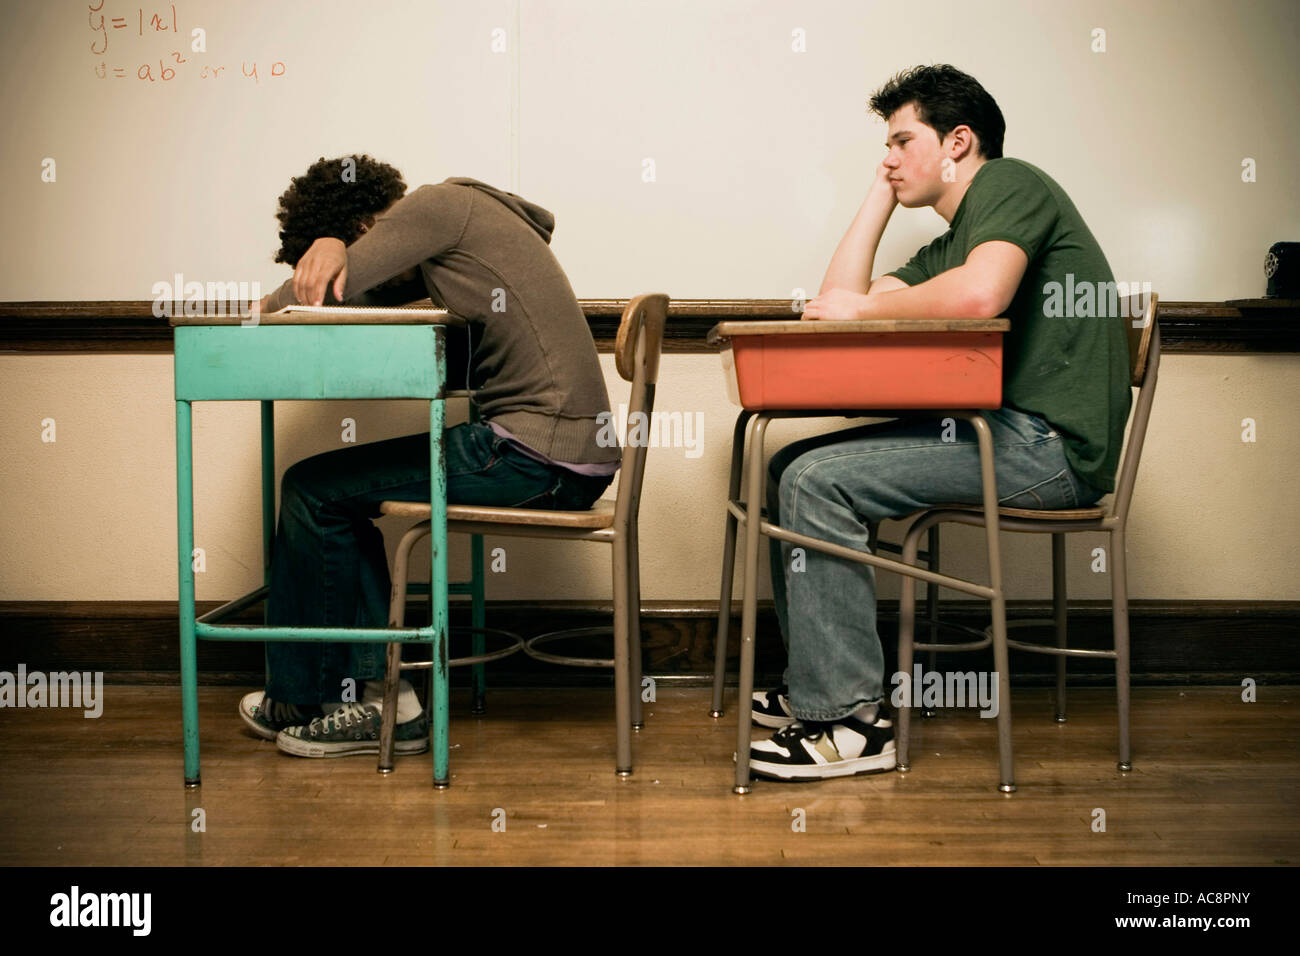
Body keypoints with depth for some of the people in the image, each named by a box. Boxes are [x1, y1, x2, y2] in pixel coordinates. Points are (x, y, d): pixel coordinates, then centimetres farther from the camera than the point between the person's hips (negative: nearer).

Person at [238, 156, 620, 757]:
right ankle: (380, 696, 13)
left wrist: (270, 303, 11)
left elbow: (325, 296, -11)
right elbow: (358, 297, 18)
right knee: (341, 493, 16)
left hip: (538, 455, -10)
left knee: (313, 490, 1)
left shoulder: (443, 203, -7)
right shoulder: (462, 216, 21)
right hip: (576, 456, 10)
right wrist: (330, 247, -4)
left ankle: (301, 699, 15)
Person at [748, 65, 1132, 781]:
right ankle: (816, 685, 13)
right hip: (1005, 431, 10)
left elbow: (982, 295, -26)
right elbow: (837, 307, 18)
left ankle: (851, 720, -15)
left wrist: (868, 307, -10)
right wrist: (881, 195, 20)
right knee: (791, 468, 8)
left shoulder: (1010, 185, -4)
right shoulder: (947, 246, 24)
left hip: (1050, 442, -10)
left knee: (818, 481, -20)